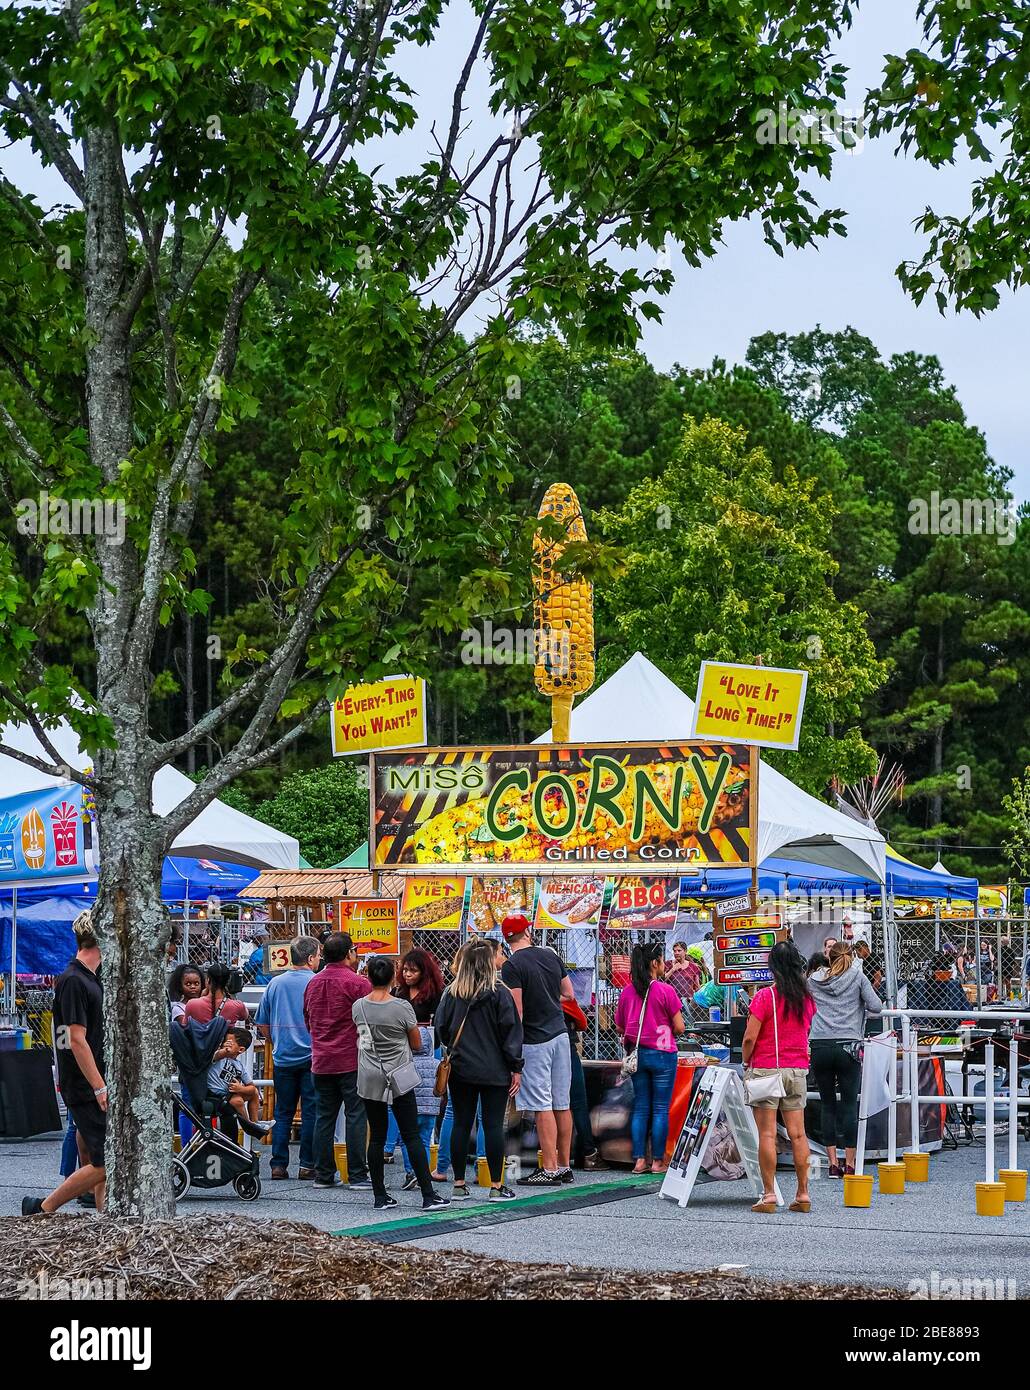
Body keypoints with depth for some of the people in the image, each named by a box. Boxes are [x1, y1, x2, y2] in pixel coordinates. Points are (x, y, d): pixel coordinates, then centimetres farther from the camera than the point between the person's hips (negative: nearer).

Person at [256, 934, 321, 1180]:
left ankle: (278, 1165, 7)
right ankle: (307, 1165, 1)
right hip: (311, 1057, -4)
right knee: (310, 1112, 2)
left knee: (283, 1113, 9)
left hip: (282, 1058, 4)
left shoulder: (275, 983, 5)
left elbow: (262, 1024, 10)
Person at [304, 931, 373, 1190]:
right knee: (356, 1116, -3)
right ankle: (357, 1176, -5)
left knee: (324, 1116, 10)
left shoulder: (313, 983, 10)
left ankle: (323, 1175, 11)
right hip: (352, 1061, -6)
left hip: (321, 1062, 6)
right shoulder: (357, 982, -10)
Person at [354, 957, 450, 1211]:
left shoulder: (359, 1006, -1)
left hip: (369, 1079, 3)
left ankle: (380, 1196, 10)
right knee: (412, 1137, -2)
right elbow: (416, 1044, -2)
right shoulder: (402, 1007, -11)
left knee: (377, 1137, 9)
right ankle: (428, 1195, -4)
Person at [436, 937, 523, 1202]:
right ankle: (496, 1187, 1)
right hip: (494, 1070, -3)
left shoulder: (451, 993, 0)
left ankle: (459, 1184, 12)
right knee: (493, 1126, 0)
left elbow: (441, 1029, 5)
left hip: (460, 1069, 3)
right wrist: (516, 1068, -1)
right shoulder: (499, 993, -8)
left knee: (461, 1125, 9)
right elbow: (511, 1031, -7)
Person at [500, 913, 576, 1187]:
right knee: (562, 1104, 9)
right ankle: (565, 1167, 15)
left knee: (542, 1107, -5)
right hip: (560, 1034, 7)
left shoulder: (512, 966, -12)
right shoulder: (550, 956, 8)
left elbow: (517, 1012, -16)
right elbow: (569, 994, 16)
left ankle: (549, 1169, -6)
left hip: (535, 1041, -7)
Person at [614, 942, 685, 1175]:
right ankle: (658, 1161, 4)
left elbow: (619, 1027, 7)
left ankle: (639, 1159, 8)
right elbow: (679, 1027, -10)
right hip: (662, 1054, -4)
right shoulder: (666, 991, -12)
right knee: (660, 1109, 2)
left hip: (636, 1053, 4)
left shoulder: (627, 992, 1)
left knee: (640, 1107, 10)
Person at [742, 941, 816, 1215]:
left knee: (767, 1134, -2)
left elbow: (750, 1038, -12)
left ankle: (768, 1195, -3)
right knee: (797, 1134, 7)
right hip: (798, 1069, 5)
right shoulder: (806, 997, 4)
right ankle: (803, 1195, 8)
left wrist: (746, 1062, 2)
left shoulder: (765, 997, -12)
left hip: (767, 1068, -5)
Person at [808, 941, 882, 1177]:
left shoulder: (813, 980, 10)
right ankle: (850, 1164, 0)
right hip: (848, 1046, -2)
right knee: (850, 1105, 2)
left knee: (828, 1105, 8)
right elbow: (876, 1007, 1)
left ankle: (833, 1163, 5)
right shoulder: (857, 977, 5)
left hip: (820, 1047, 2)